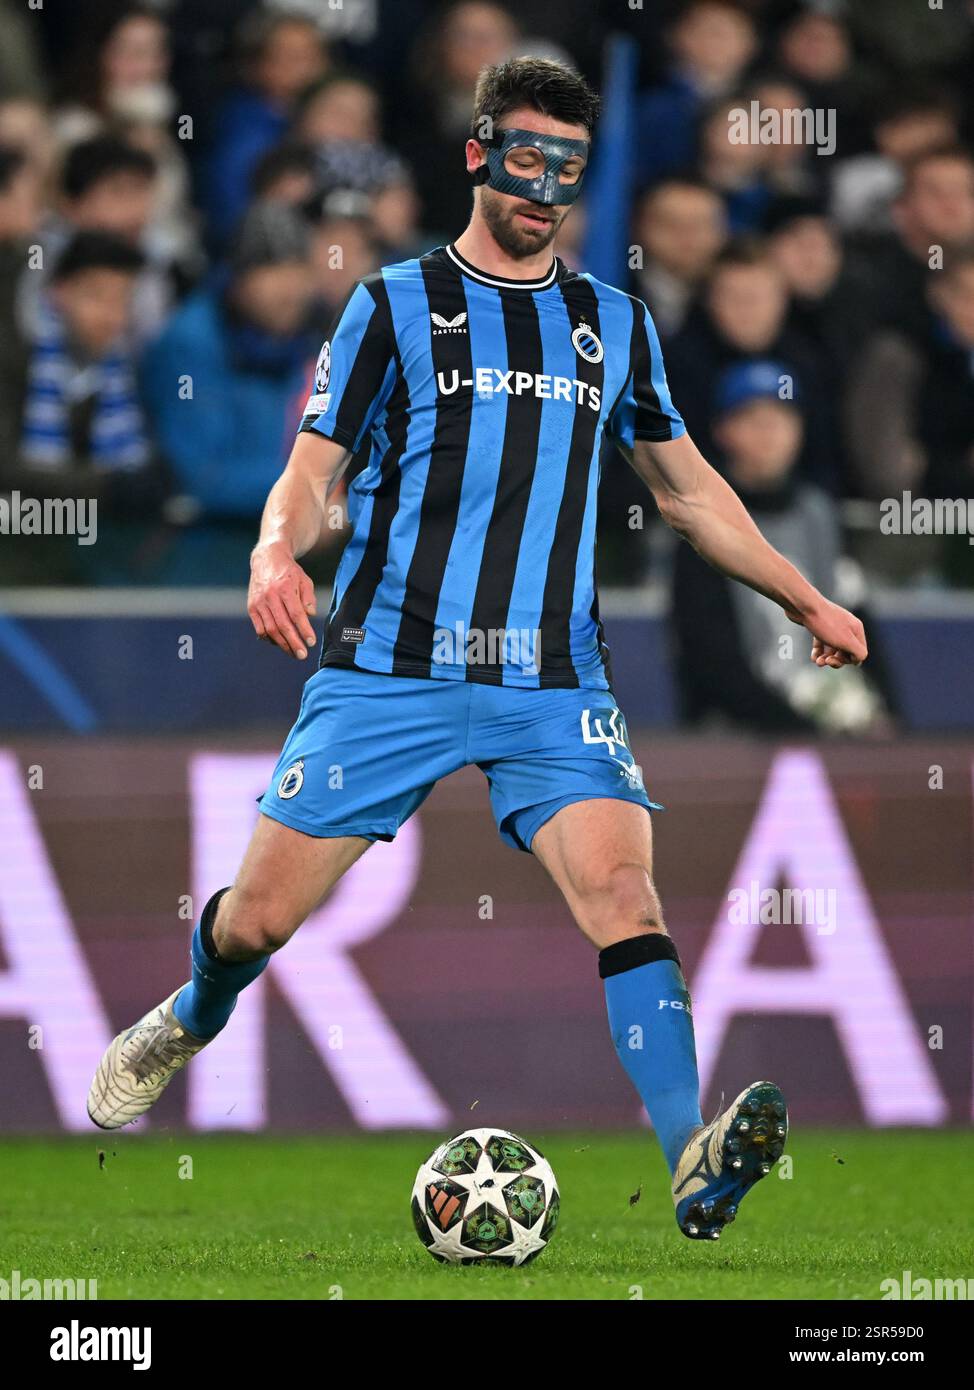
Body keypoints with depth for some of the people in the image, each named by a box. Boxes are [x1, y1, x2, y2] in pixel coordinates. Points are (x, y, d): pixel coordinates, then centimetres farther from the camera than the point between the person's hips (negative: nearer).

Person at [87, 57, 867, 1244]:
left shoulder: (613, 324, 13)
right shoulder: (394, 305, 3)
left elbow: (686, 487, 24)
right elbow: (310, 471, 0)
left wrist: (807, 601, 20)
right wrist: (275, 553, -22)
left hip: (551, 680, 2)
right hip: (387, 667, -1)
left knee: (621, 888, -21)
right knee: (264, 912, 1)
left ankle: (693, 1163, -31)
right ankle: (190, 1020, 36)